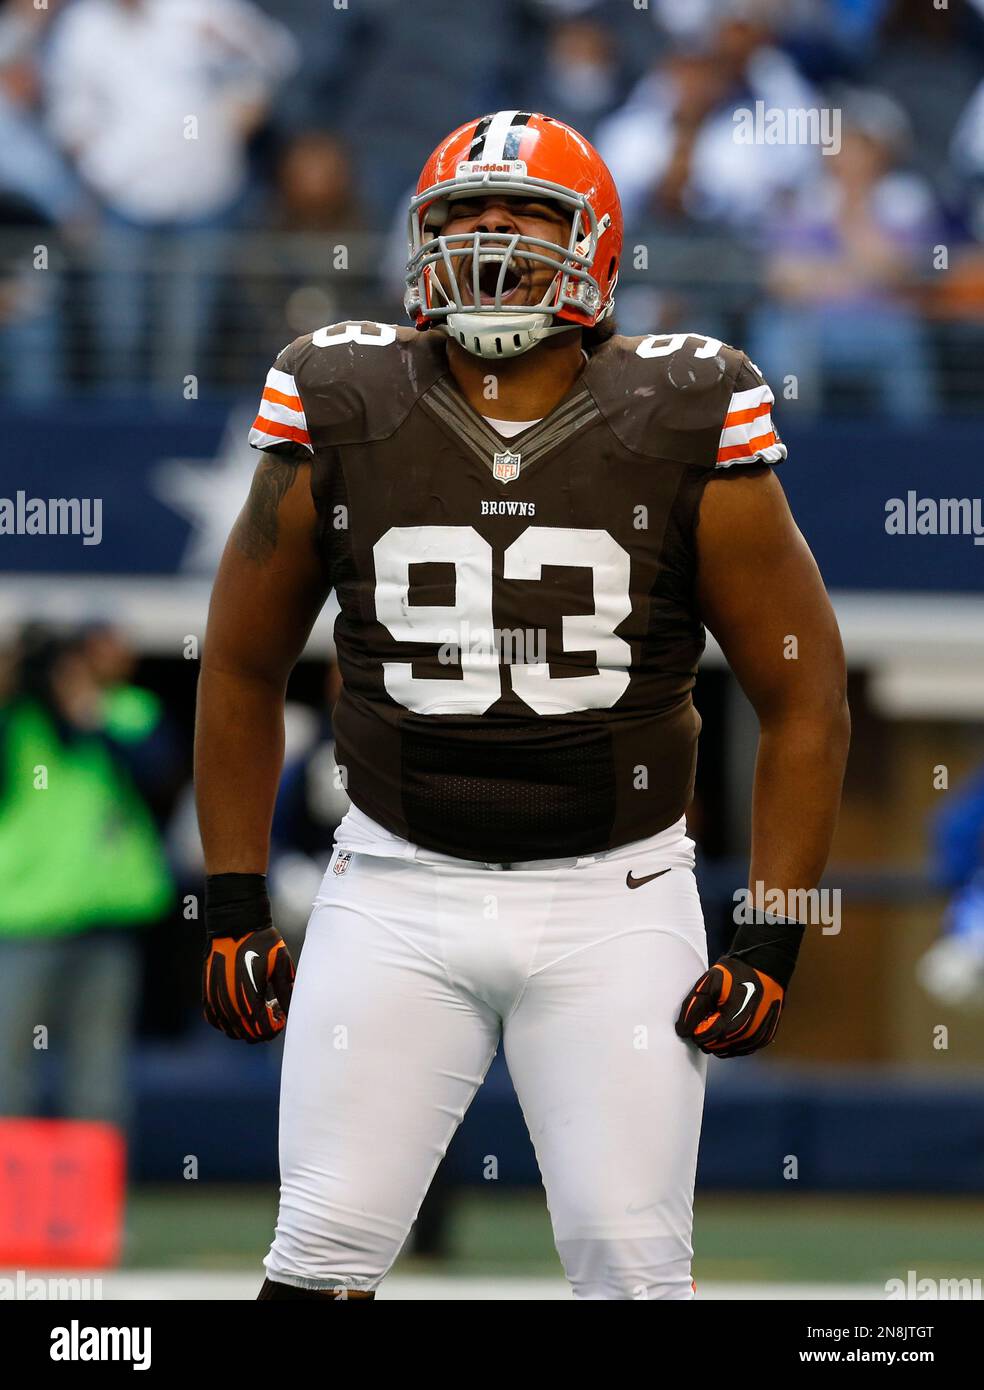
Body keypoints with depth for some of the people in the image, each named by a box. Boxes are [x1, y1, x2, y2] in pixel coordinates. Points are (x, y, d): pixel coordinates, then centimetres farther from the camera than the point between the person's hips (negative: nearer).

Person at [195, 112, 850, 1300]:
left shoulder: (685, 428, -4)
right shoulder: (341, 415, 0)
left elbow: (803, 699, 2)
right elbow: (243, 672, 13)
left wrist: (773, 938, -4)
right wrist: (232, 910, 8)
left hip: (615, 902, -1)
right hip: (397, 891, 1)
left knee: (635, 1270, -2)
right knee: (322, 1262, -3)